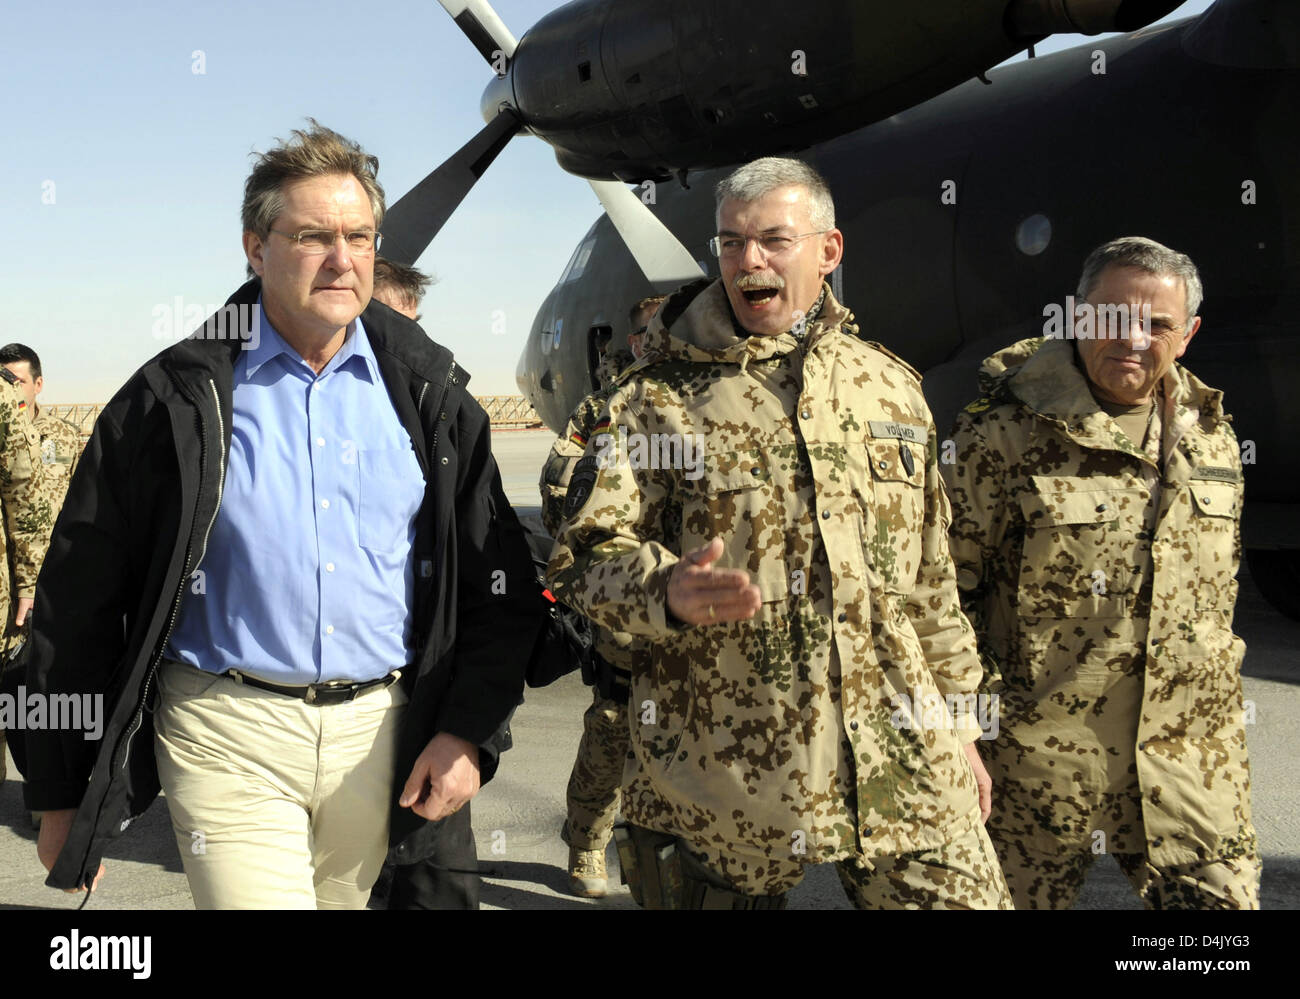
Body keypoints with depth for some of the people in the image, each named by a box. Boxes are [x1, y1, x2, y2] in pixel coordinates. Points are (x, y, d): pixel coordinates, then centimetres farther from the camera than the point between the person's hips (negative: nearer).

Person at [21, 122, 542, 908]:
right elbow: (78, 601, -1)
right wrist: (63, 794, 0)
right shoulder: (179, 398, -5)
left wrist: (468, 732, -3)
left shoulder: (428, 393, 3)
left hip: (377, 733, 3)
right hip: (227, 732, -3)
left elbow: (501, 584, 8)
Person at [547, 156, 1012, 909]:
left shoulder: (892, 388, 12)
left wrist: (958, 722, 17)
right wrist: (669, 590, -25)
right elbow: (585, 555, -5)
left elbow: (931, 578, 17)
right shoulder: (661, 401, 2)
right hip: (724, 777, -2)